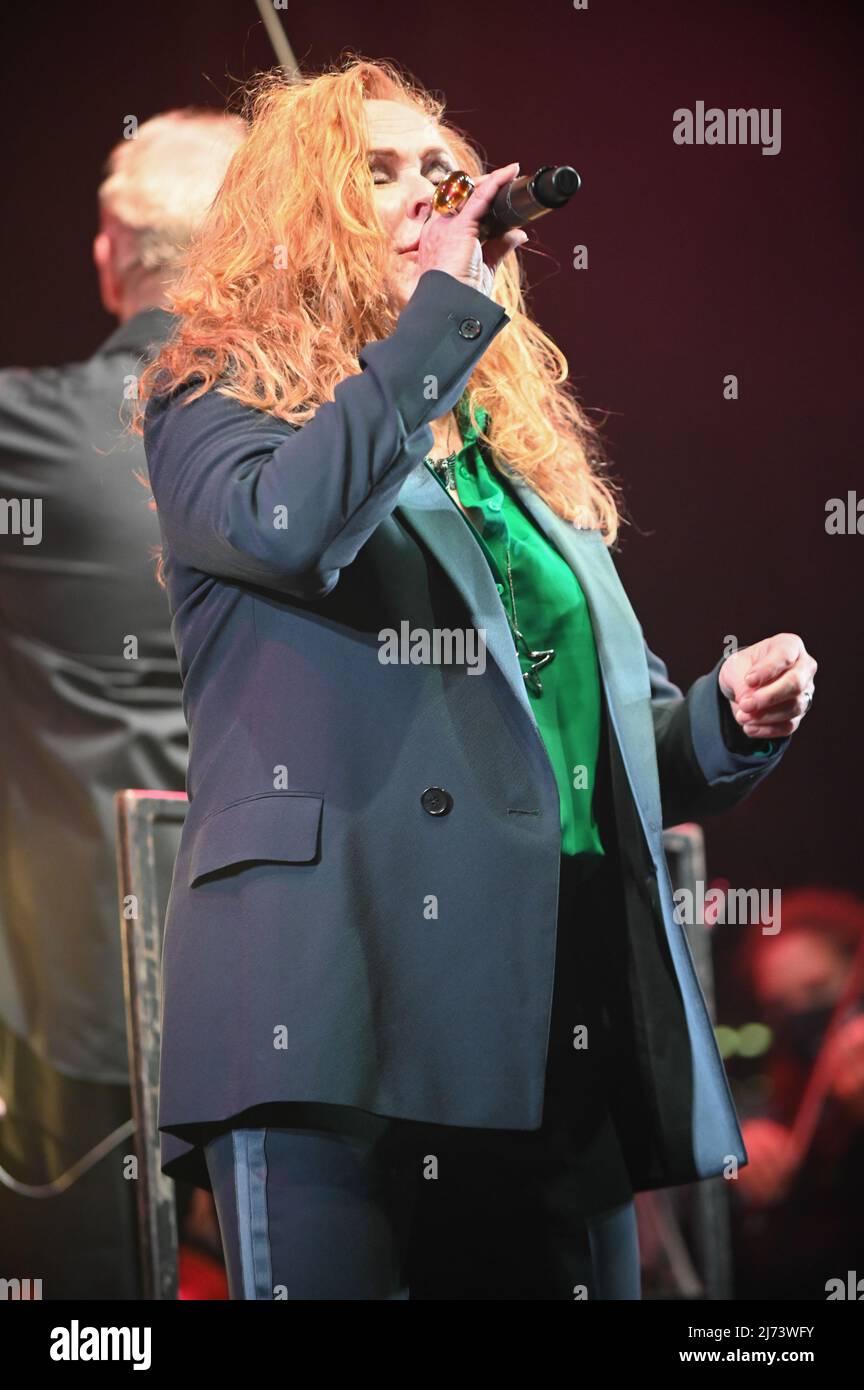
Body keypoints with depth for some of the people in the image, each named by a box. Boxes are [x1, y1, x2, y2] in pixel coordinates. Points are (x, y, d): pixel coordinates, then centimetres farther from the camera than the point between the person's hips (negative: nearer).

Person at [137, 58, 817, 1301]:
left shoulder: (530, 454, 24)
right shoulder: (216, 401, 8)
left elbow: (624, 748, 27)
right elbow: (288, 528, -17)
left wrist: (732, 720, 5)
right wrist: (446, 310, -9)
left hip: (565, 1034, 6)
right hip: (341, 1012, -5)